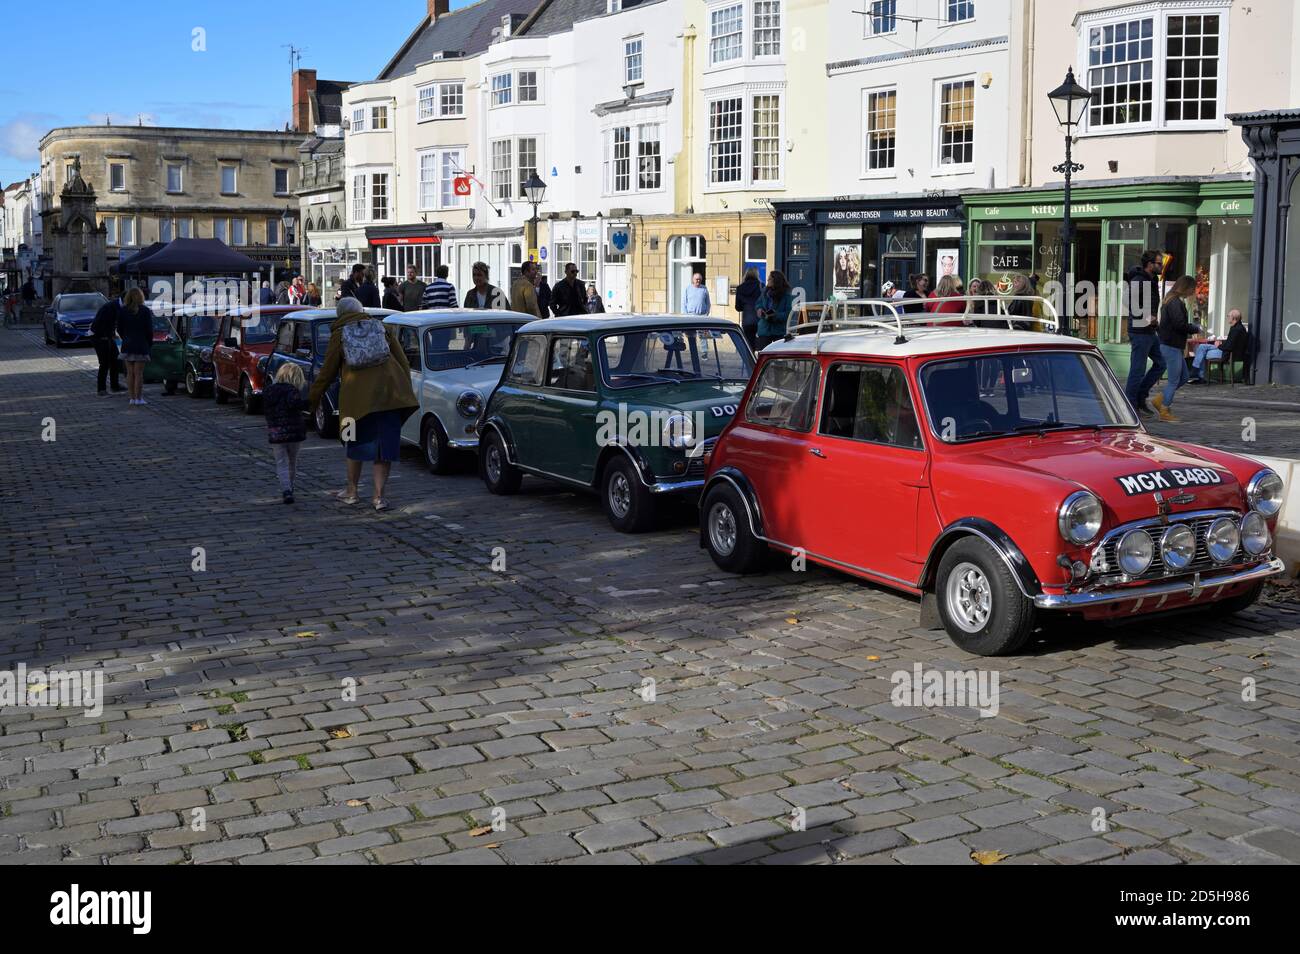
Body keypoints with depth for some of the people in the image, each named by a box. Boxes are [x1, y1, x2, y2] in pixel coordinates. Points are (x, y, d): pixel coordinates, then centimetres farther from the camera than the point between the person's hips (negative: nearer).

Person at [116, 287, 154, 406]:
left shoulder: (122, 311, 1)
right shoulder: (145, 311, -7)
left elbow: (119, 329, 5)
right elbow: (149, 330, -5)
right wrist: (150, 343, 9)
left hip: (127, 345, 3)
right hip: (141, 346, -3)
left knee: (130, 373, 8)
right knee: (138, 373, -1)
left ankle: (132, 397, 10)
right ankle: (138, 398, -2)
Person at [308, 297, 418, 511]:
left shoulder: (339, 335, 8)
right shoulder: (381, 327, 15)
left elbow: (328, 371, 7)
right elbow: (403, 361, 11)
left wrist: (313, 397, 18)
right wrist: (406, 390, 16)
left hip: (358, 395, -1)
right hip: (390, 394, 1)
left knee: (356, 444, 15)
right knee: (384, 445, 6)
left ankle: (351, 491, 26)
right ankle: (379, 496, 4)